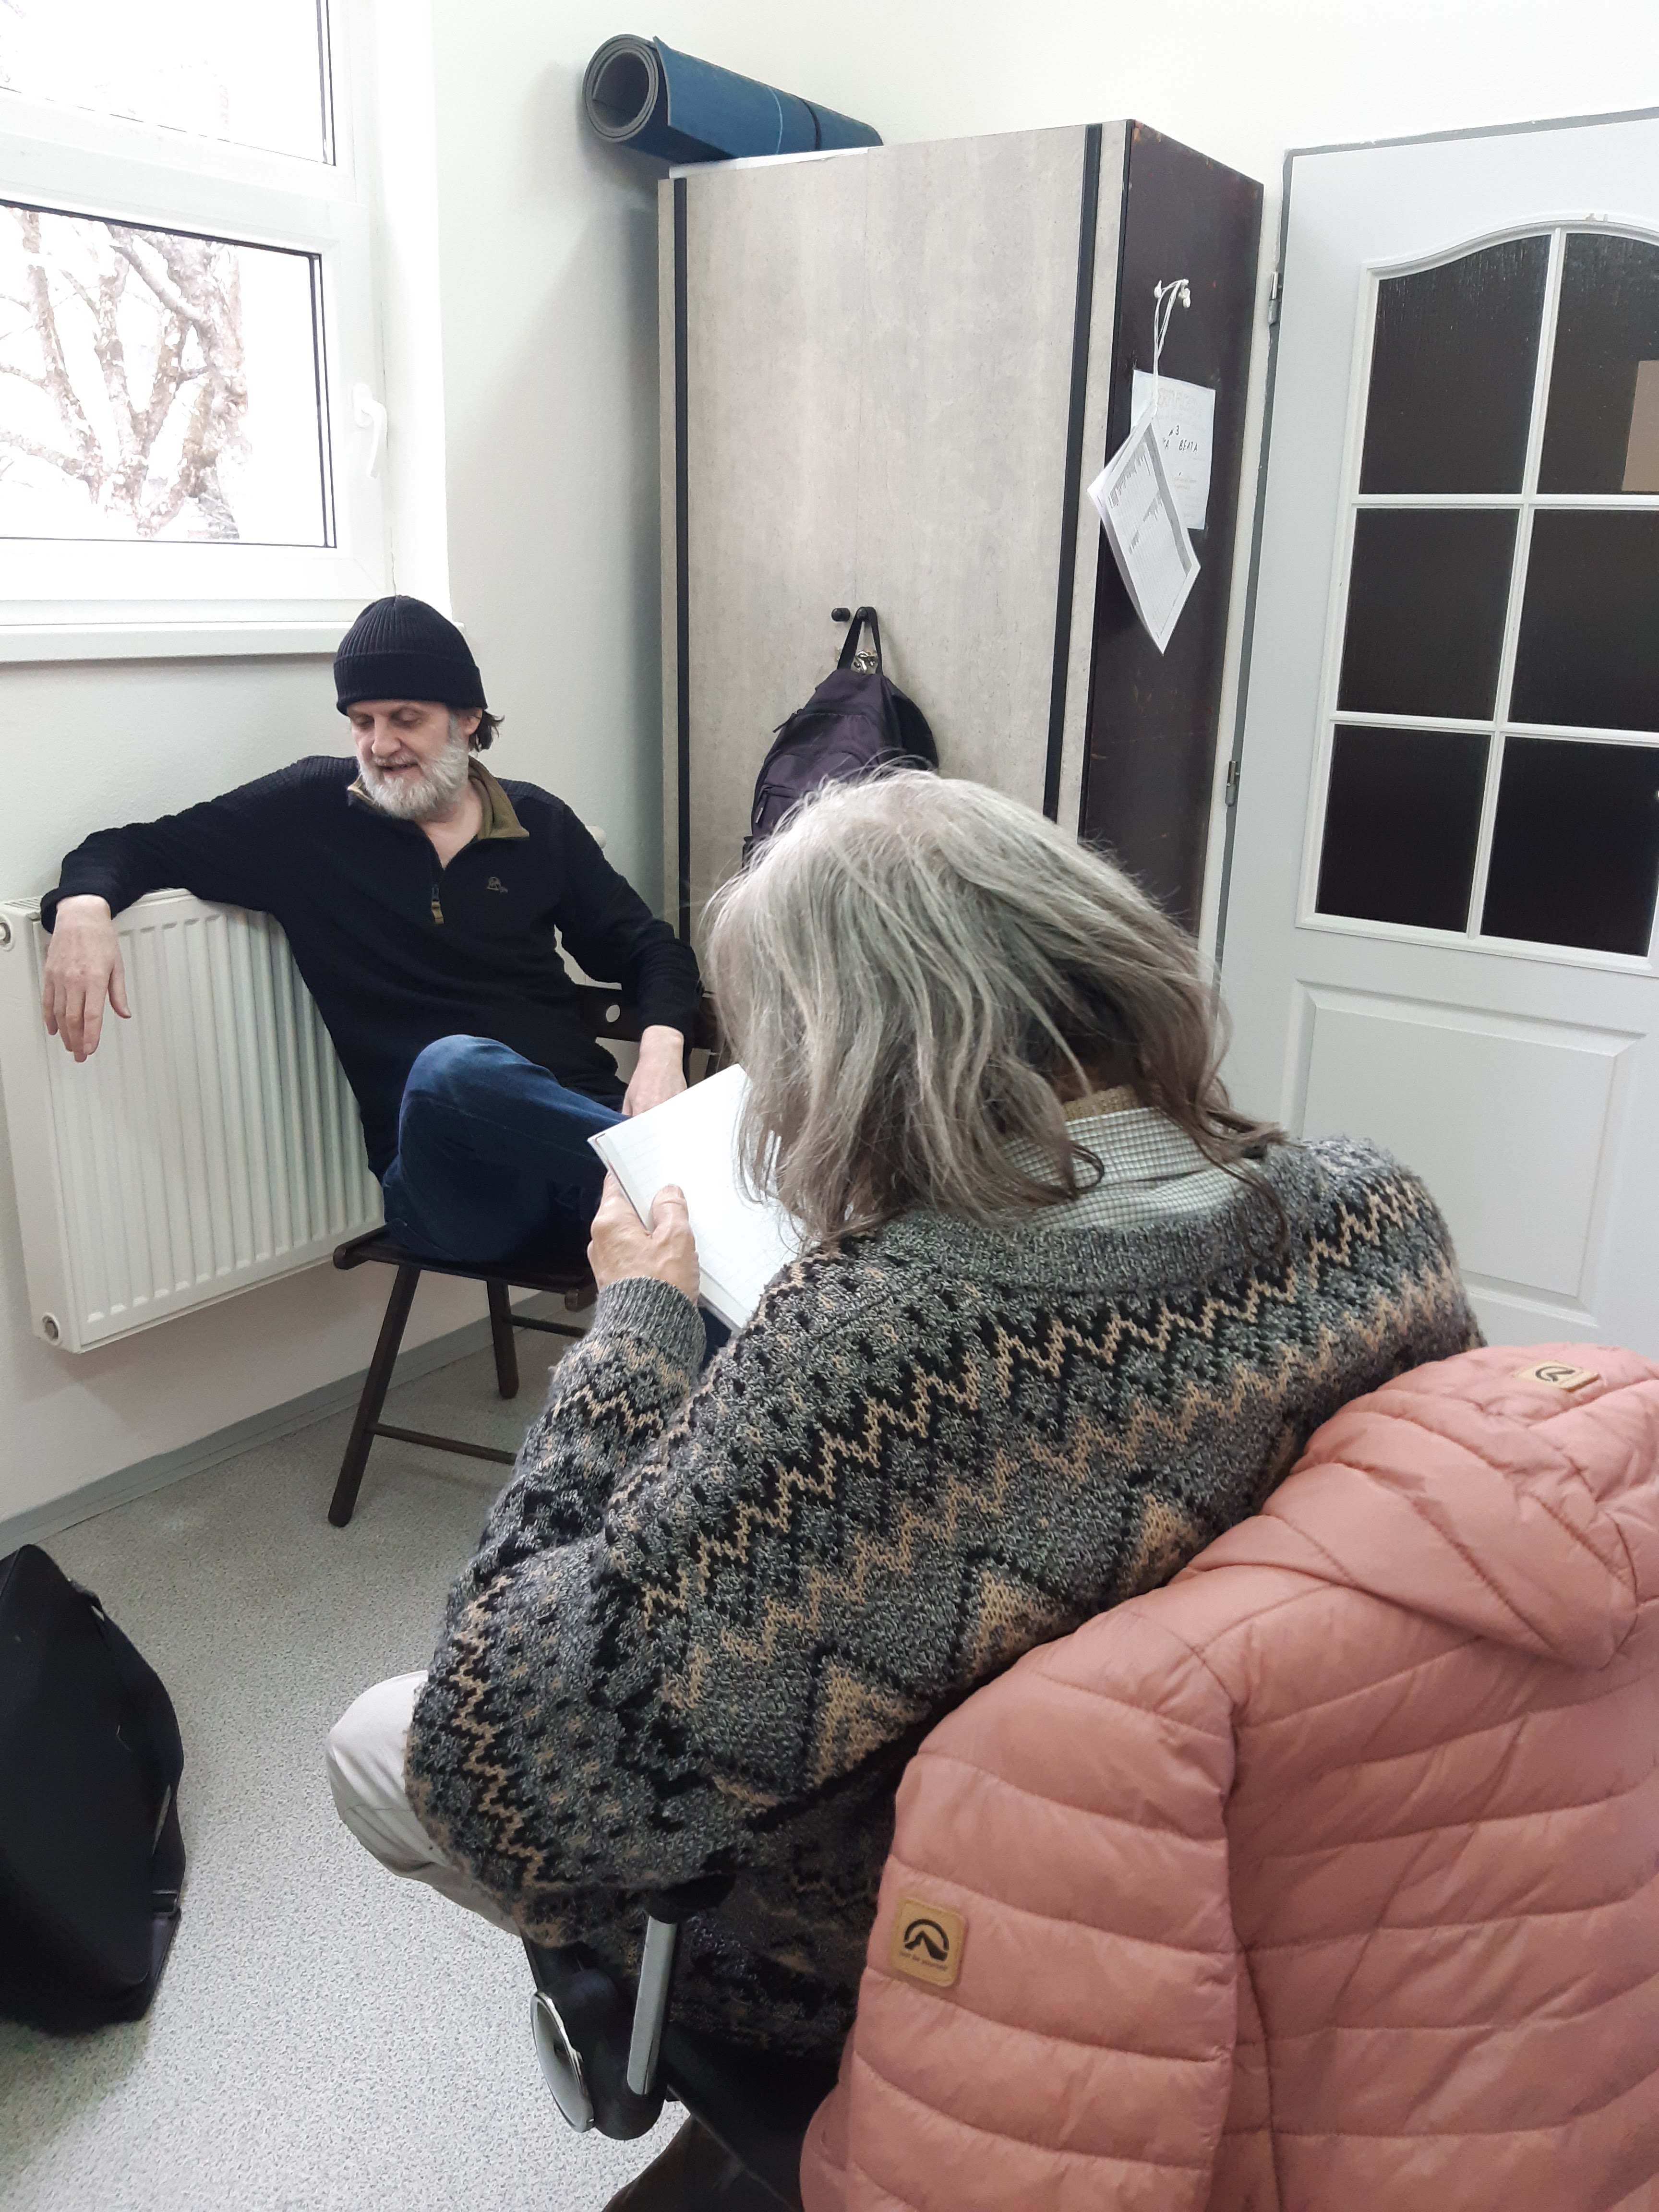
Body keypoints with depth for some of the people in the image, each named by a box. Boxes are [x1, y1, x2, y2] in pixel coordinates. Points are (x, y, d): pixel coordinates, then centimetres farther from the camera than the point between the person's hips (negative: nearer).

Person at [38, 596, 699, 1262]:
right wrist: (84, 904, -10)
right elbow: (138, 847, 14)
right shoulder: (311, 812, 9)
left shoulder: (541, 824, 14)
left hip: (581, 1112, 1)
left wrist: (662, 1046, -5)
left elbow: (649, 948, 17)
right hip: (440, 1154, 0)